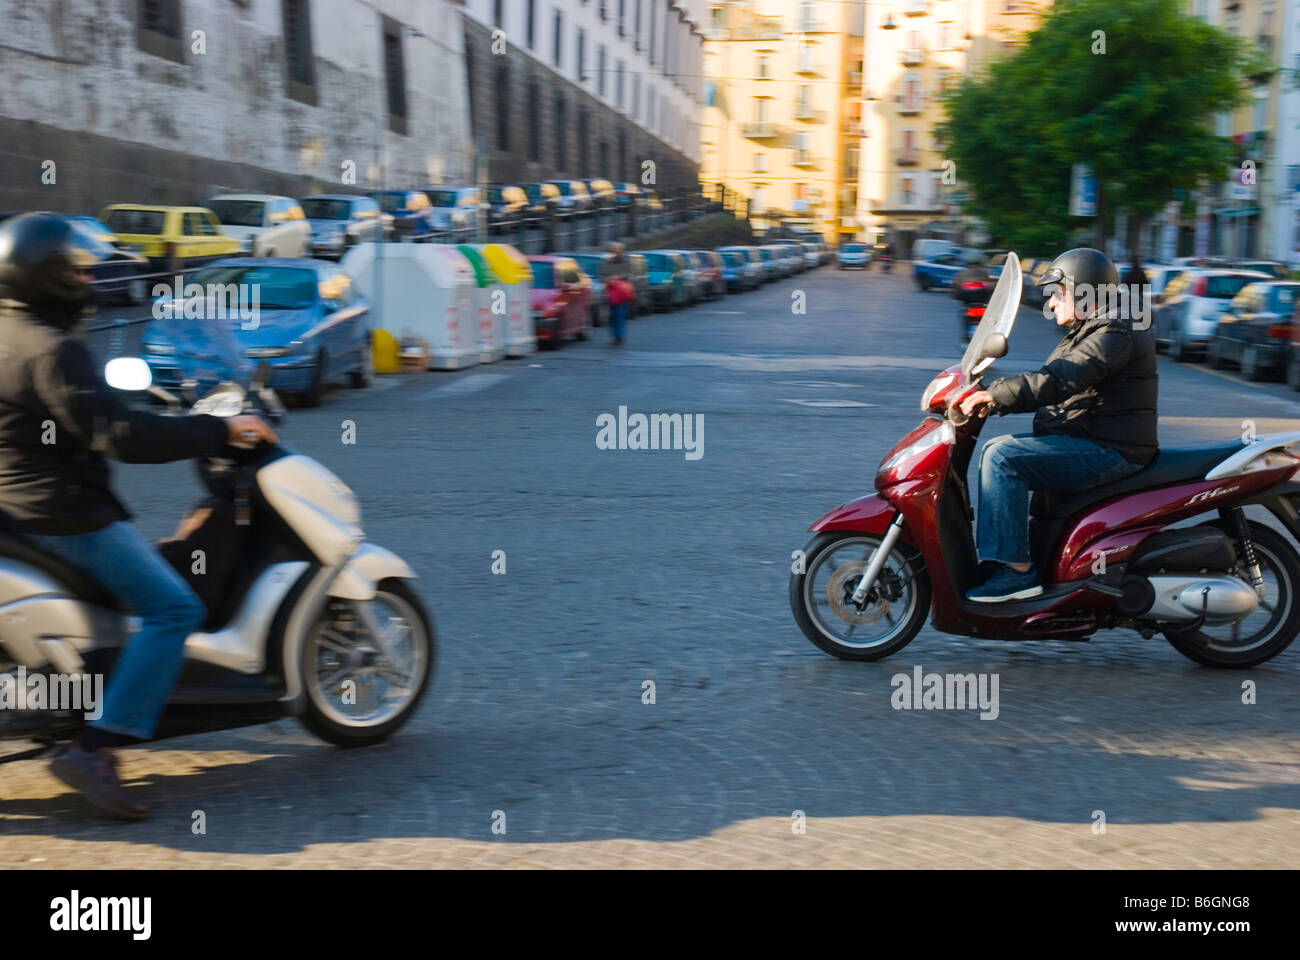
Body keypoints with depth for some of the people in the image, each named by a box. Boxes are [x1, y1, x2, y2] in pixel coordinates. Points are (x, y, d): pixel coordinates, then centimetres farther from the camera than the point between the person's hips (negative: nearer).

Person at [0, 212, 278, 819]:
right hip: (61, 513, -11)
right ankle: (95, 751, -20)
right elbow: (121, 435, -27)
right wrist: (220, 430, -22)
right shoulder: (51, 349, -20)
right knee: (172, 609, -14)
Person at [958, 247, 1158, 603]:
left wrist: (996, 395, -26)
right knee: (995, 448, 15)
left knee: (1003, 458, -24)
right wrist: (992, 397, 8)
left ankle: (1016, 570, -25)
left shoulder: (1115, 333, -15)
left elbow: (1060, 381, -28)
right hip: (1089, 441, 12)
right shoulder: (1089, 332, 21)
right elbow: (1047, 387, 21)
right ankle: (992, 551, 11)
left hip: (1110, 452, -12)